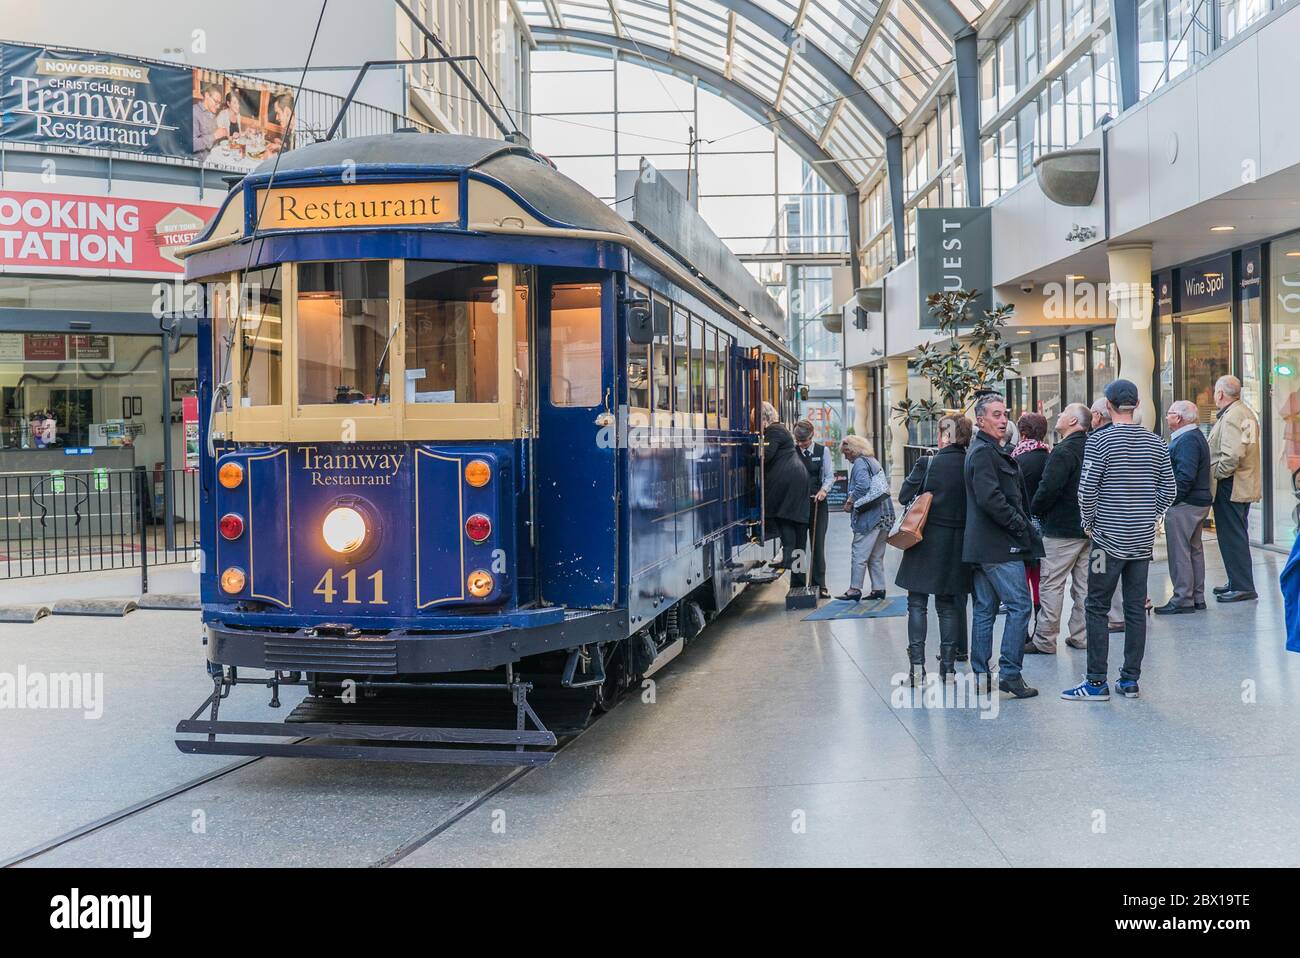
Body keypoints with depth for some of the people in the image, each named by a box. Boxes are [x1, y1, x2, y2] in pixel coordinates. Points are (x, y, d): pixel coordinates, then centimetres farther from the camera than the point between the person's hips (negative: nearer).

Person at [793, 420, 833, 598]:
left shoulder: (822, 451, 4)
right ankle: (797, 586, 6)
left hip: (817, 502, 0)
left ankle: (820, 585, 8)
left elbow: (830, 475, 1)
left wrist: (824, 489, -17)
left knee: (818, 544, 2)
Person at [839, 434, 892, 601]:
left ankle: (855, 589, -2)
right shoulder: (874, 461, 19)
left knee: (859, 554, -4)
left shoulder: (860, 463, -9)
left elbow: (863, 485, -24)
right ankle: (879, 588, 14)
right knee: (876, 556, 13)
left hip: (870, 516, -9)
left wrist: (850, 501, -11)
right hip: (885, 515, 9)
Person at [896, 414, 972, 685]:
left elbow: (904, 496, -5)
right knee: (948, 605, 13)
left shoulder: (927, 464, -13)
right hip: (957, 544, 3)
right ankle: (948, 665, 14)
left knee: (917, 603, 6)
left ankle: (917, 666, 1)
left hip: (926, 541, -3)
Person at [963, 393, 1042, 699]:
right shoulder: (984, 452, -13)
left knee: (984, 609, 11)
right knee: (1019, 606, -6)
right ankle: (1010, 673, -5)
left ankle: (980, 675, 15)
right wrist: (1019, 523, -12)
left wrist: (1020, 522, 14)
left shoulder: (986, 450, 19)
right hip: (1000, 547, -10)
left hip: (981, 546, 10)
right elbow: (990, 498, -23)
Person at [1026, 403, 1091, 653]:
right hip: (1088, 527, 8)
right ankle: (1081, 636, 19)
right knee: (1084, 583, 13)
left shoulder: (1064, 451, -17)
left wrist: (1034, 510, -7)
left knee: (1051, 584, -2)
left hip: (1062, 529, -8)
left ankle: (1044, 640, 0)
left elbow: (1048, 488, -24)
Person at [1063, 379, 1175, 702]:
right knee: (1136, 608, 10)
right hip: (1143, 539, 5)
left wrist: (1089, 524, 2)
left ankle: (1096, 683, 2)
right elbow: (1169, 491, 7)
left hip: (1109, 538, -5)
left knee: (1096, 608, 2)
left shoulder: (1099, 440, -10)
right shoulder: (1156, 443, 5)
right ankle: (1130, 680, 14)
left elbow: (1087, 490, -13)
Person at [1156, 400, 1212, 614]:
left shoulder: (1187, 440, -19)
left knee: (1179, 552, -4)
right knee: (1194, 549, 16)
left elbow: (1185, 476, -26)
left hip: (1183, 505, -11)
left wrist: (1169, 500, -21)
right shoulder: (1196, 436, 15)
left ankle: (1182, 600, 1)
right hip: (1199, 502, 11)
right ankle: (1197, 598, 24)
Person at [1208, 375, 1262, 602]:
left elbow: (1232, 456, -28)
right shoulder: (1247, 412, 14)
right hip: (1246, 485, 10)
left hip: (1230, 486, -10)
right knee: (1237, 536, 17)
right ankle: (1237, 582, 27)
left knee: (1232, 537, -4)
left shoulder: (1230, 417, -19)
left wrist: (1216, 474, -16)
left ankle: (1243, 587, 0)